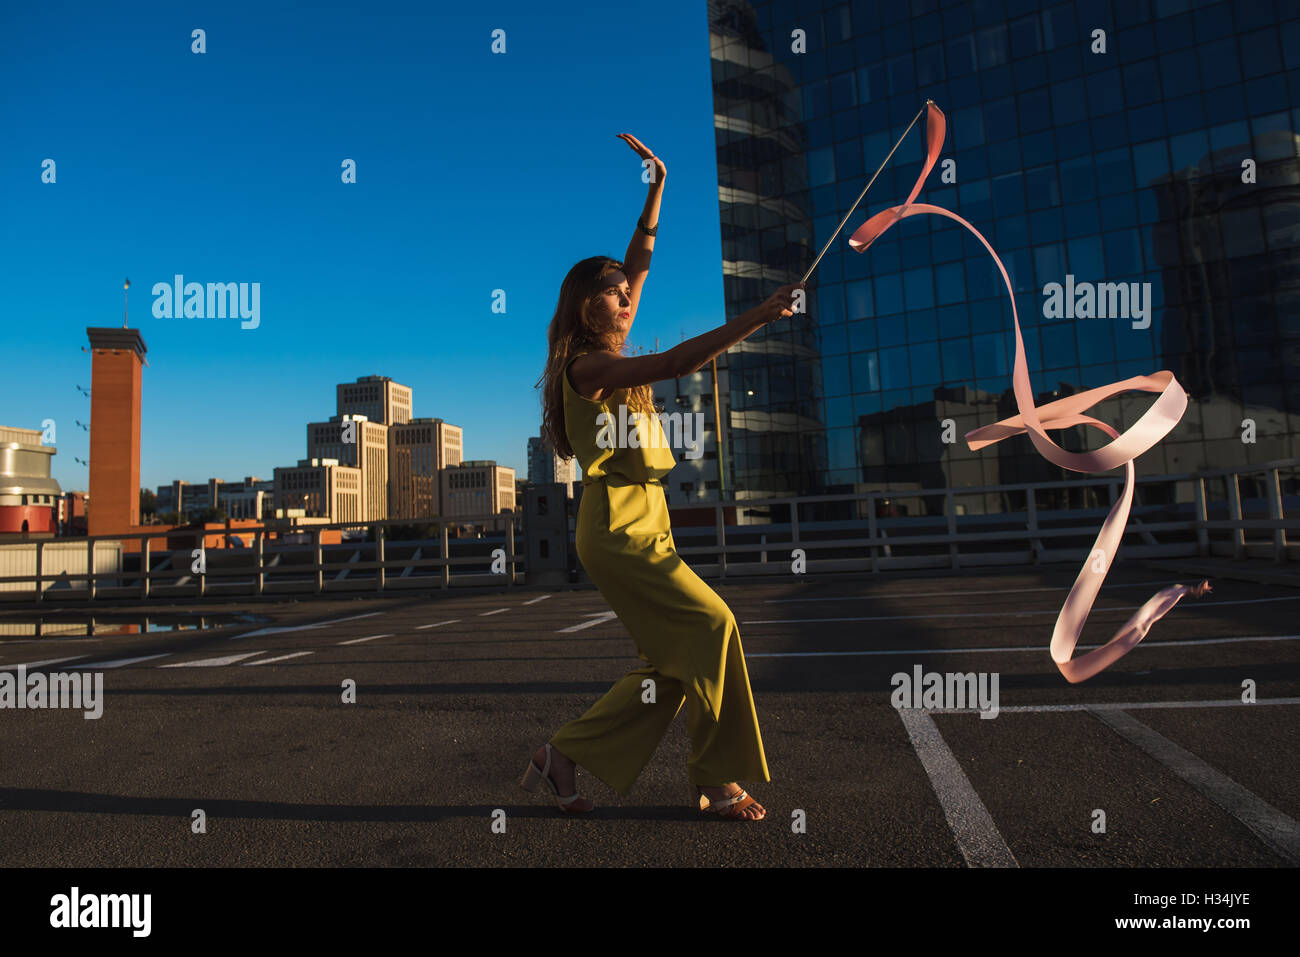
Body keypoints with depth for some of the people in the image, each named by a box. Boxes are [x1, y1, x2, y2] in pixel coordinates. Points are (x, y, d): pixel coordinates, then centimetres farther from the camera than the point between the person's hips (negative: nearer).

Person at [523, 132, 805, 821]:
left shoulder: (612, 356, 16)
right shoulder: (588, 364, -9)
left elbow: (641, 261, 20)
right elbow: (678, 363, -24)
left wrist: (656, 185, 21)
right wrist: (761, 314, -25)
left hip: (646, 524, 9)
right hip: (619, 528, -9)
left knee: (674, 662, 5)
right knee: (711, 624, -9)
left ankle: (566, 757, 14)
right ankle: (717, 779, 6)